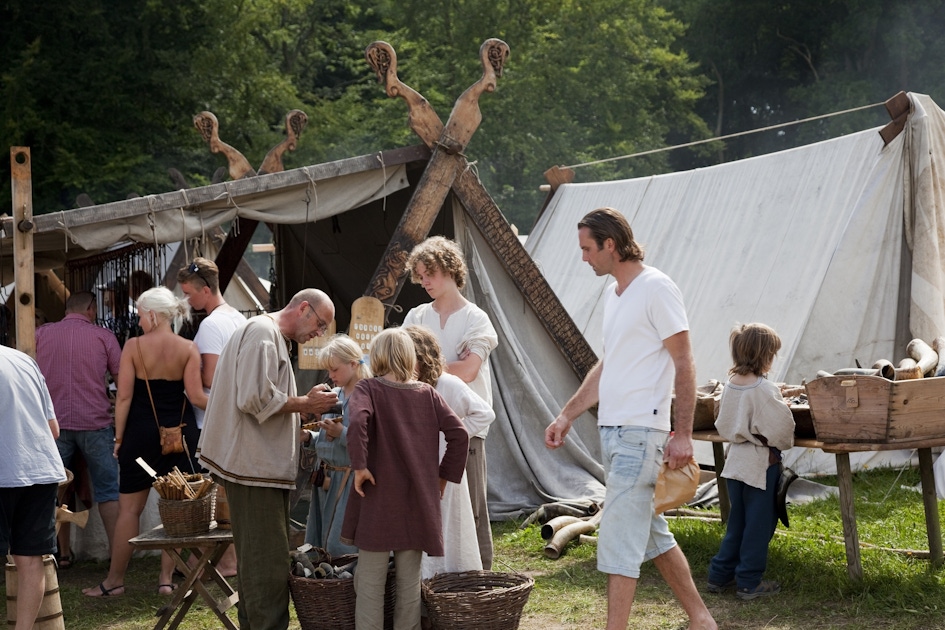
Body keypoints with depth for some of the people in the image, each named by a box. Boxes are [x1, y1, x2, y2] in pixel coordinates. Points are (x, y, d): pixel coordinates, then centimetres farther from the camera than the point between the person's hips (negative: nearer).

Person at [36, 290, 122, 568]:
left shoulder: (41, 334, 6)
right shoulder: (103, 336, 1)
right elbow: (121, 378, 3)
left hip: (53, 422, 2)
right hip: (95, 421, -2)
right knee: (107, 490, 5)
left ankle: (63, 553, 13)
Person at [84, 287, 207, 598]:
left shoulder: (133, 346, -7)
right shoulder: (188, 348, -4)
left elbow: (124, 397, -7)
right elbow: (195, 396, -9)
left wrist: (119, 438, 0)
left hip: (142, 432, -1)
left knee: (129, 507, 6)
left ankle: (114, 580, 12)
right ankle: (166, 578, 10)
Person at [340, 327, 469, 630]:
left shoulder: (369, 389, -4)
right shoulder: (428, 394, 6)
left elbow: (357, 421, -24)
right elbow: (459, 434, 1)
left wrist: (359, 466, -17)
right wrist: (445, 476, 8)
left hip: (378, 502, -3)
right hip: (418, 503, 3)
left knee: (370, 580, 4)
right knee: (410, 580, 11)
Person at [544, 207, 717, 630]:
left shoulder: (656, 288, -11)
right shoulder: (613, 293, 16)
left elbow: (684, 364, -14)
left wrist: (682, 434, -20)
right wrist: (567, 416, 19)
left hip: (640, 432, -10)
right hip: (611, 430, 10)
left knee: (619, 539, -11)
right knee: (651, 533, 15)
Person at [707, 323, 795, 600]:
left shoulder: (731, 385, 2)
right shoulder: (765, 390, -19)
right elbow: (780, 429, -16)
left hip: (736, 460, 7)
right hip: (761, 463, -7)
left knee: (737, 522, 17)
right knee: (759, 524, 3)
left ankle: (720, 574, 20)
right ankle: (749, 582, 8)